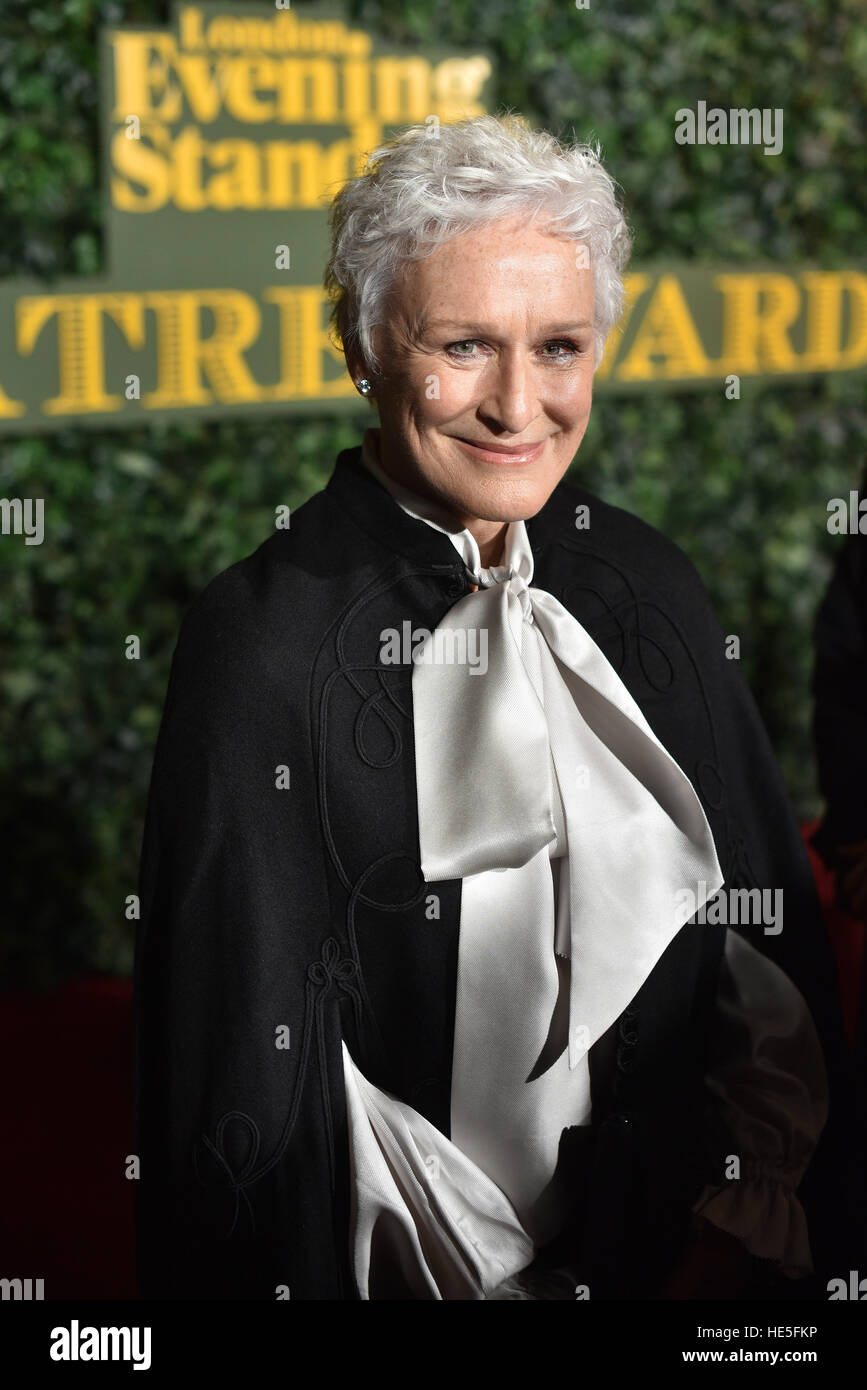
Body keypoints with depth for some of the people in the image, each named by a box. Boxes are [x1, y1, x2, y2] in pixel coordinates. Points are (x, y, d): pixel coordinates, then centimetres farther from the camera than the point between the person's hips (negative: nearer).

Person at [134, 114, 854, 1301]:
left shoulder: (650, 589, -2)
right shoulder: (266, 643, -17)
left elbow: (767, 934, 5)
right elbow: (256, 1069, -15)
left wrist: (745, 1221, -5)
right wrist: (487, 1273, -16)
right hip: (414, 1276, -4)